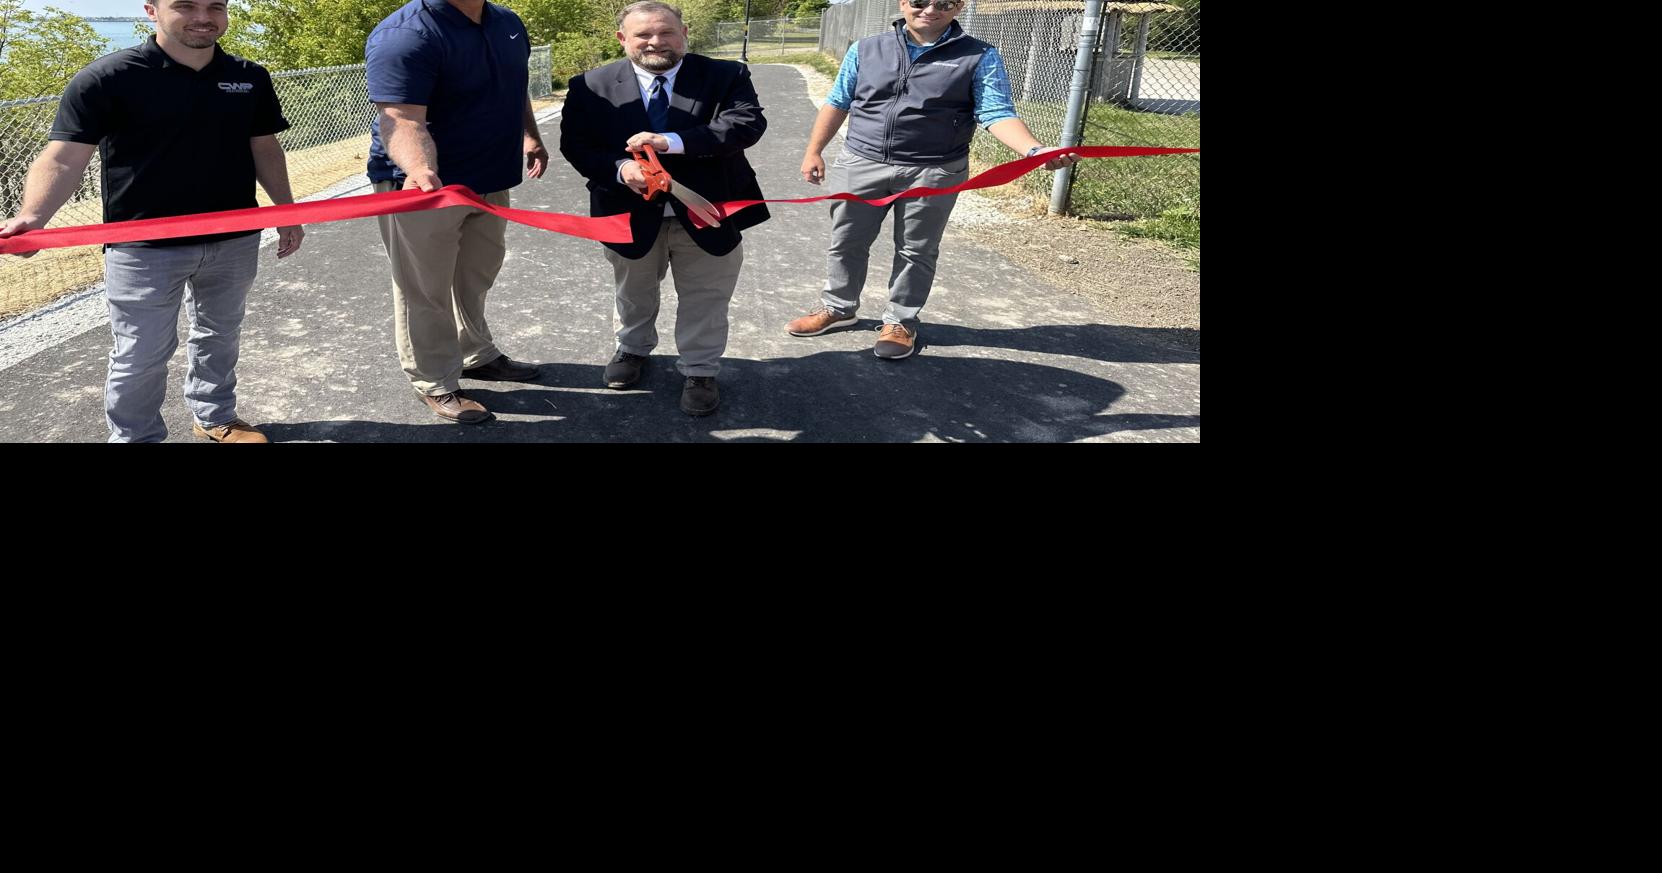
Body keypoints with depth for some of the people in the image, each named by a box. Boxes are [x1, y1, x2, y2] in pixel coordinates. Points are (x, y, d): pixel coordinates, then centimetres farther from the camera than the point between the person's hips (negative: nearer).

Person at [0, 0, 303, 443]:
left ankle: (214, 416, 39)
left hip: (234, 240, 4)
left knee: (220, 336, 19)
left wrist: (285, 213, 8)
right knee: (141, 355, 3)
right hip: (144, 246, -4)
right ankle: (135, 438, 22)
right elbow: (63, 159, -16)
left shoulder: (251, 78, 4)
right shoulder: (107, 78, -11)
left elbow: (264, 149, 14)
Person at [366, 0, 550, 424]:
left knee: (476, 278, 22)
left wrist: (530, 136, 12)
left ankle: (476, 356, 40)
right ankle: (436, 385, 17)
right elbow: (401, 120, -32)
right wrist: (419, 169, -49)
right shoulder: (404, 35, -23)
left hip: (489, 180, 8)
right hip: (424, 186, -7)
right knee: (425, 291, 4)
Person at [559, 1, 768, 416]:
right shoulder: (592, 86, -5)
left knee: (704, 301, 10)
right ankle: (633, 349, 49)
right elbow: (575, 143, -4)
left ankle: (699, 372, 29)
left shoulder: (726, 76, -8)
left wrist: (673, 142, -30)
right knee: (634, 293, 24)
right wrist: (619, 168, -25)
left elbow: (748, 123, -22)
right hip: (631, 215, 2)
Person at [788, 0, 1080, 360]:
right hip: (860, 164, 2)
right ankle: (838, 307, 33)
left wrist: (1034, 150, -29)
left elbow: (997, 112, -12)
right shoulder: (866, 50, 5)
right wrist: (814, 151, 6)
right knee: (846, 242, 13)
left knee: (916, 252, 9)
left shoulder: (980, 58, -3)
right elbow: (837, 104, 11)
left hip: (933, 172, -2)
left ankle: (900, 322, 25)